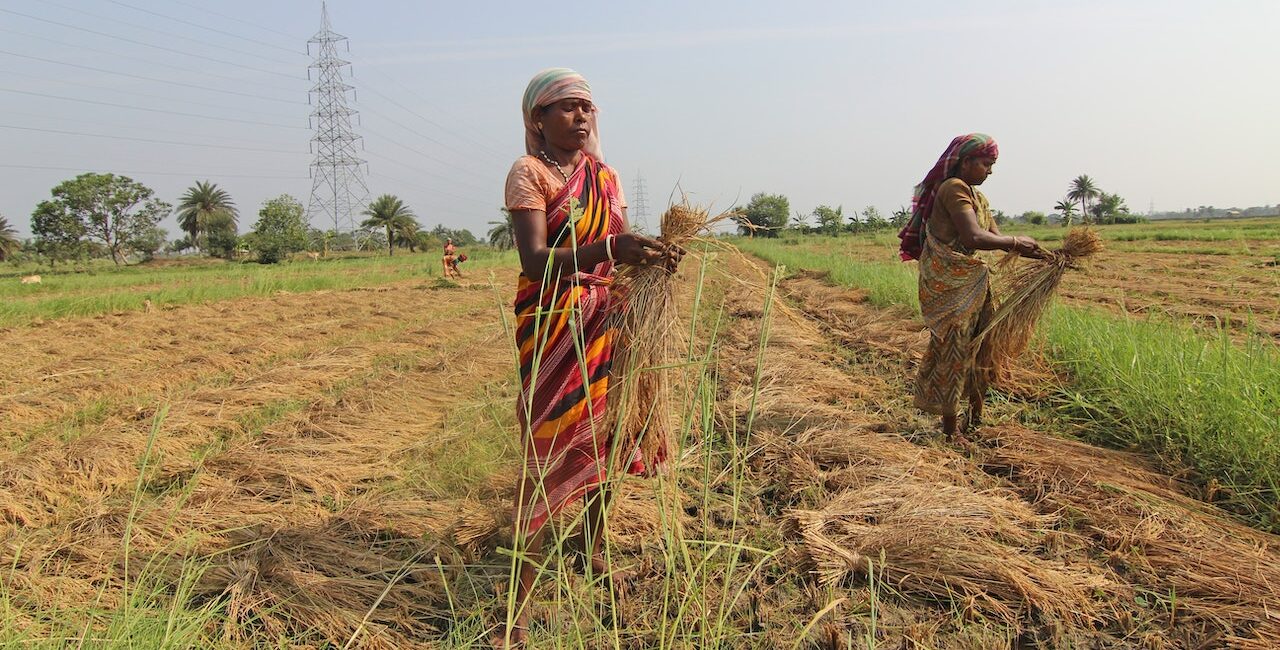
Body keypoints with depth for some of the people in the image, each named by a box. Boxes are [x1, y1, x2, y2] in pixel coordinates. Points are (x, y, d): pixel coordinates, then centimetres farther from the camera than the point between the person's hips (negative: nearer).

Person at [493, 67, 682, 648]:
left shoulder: (606, 175, 12)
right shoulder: (528, 173, -8)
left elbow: (615, 254, 12)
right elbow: (535, 263, -22)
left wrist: (651, 256, -10)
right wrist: (608, 250, -36)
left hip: (606, 323, 6)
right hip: (553, 325, -6)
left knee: (603, 440, 14)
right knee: (546, 454, -8)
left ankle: (592, 551, 35)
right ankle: (519, 601, -1)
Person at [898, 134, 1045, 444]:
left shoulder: (978, 197, 15)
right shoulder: (954, 189, -16)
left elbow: (996, 237, 10)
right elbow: (974, 237, -28)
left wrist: (1045, 255, -2)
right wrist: (1016, 243, -14)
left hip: (972, 283, 9)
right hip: (949, 283, -9)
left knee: (978, 344, 15)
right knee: (952, 348, -1)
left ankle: (976, 414, 30)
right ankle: (950, 426, 10)